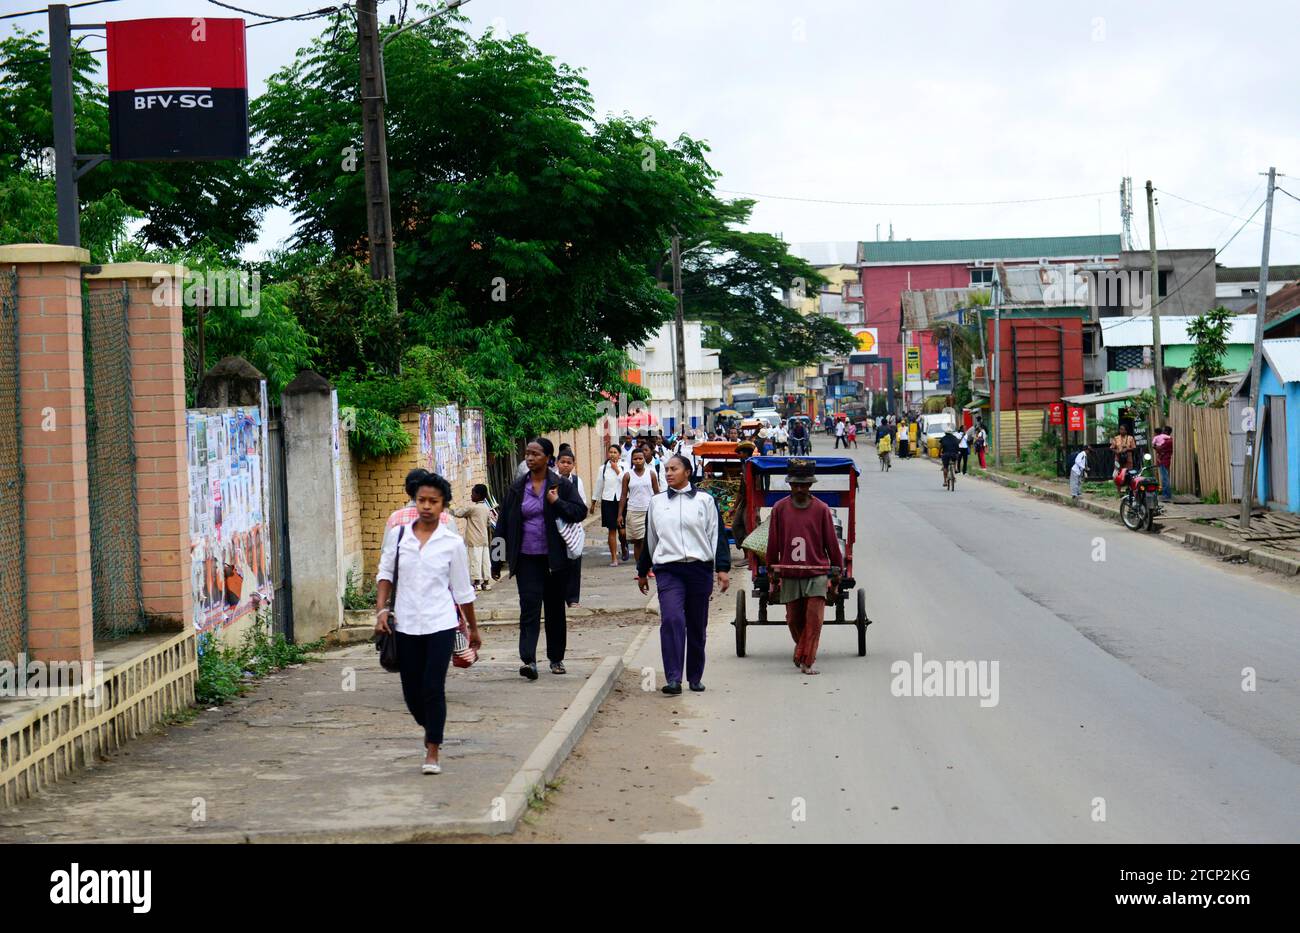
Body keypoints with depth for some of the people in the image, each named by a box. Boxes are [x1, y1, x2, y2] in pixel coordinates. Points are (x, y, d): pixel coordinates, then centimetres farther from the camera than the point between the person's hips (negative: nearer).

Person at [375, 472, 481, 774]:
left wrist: (473, 628, 11)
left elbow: (463, 590, 5)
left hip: (440, 624, -2)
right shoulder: (398, 536, 2)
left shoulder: (452, 543, -2)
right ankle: (431, 730, 37)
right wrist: (382, 609, -3)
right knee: (412, 691, 9)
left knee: (433, 688, -7)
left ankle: (432, 752, 2)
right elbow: (385, 574, 10)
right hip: (406, 625, 2)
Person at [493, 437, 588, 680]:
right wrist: (497, 561, 5)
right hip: (527, 558, 0)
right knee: (529, 605, -12)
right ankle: (529, 660, -19)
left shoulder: (561, 485, 0)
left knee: (555, 608, 11)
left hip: (555, 558, 0)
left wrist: (557, 502, -21)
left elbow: (580, 511, -6)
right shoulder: (517, 488, 5)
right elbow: (503, 524, 6)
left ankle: (556, 658, 23)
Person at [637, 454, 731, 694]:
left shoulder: (705, 500, 5)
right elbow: (650, 538, 19)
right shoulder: (657, 502, 11)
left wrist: (722, 568, -4)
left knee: (697, 626, 8)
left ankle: (695, 678, 22)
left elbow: (717, 535, 4)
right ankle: (673, 679, -21)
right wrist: (642, 572, 23)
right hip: (668, 570, 0)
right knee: (671, 620, -18)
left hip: (700, 569, 0)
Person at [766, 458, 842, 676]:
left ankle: (807, 660, -4)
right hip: (789, 575, 2)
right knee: (794, 621, 8)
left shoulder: (821, 509, 0)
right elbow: (773, 544, 9)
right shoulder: (780, 509, 3)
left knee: (814, 618, -10)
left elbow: (831, 543, 6)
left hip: (817, 573, -2)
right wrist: (772, 575, 9)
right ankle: (802, 653, 33)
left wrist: (836, 575, 6)